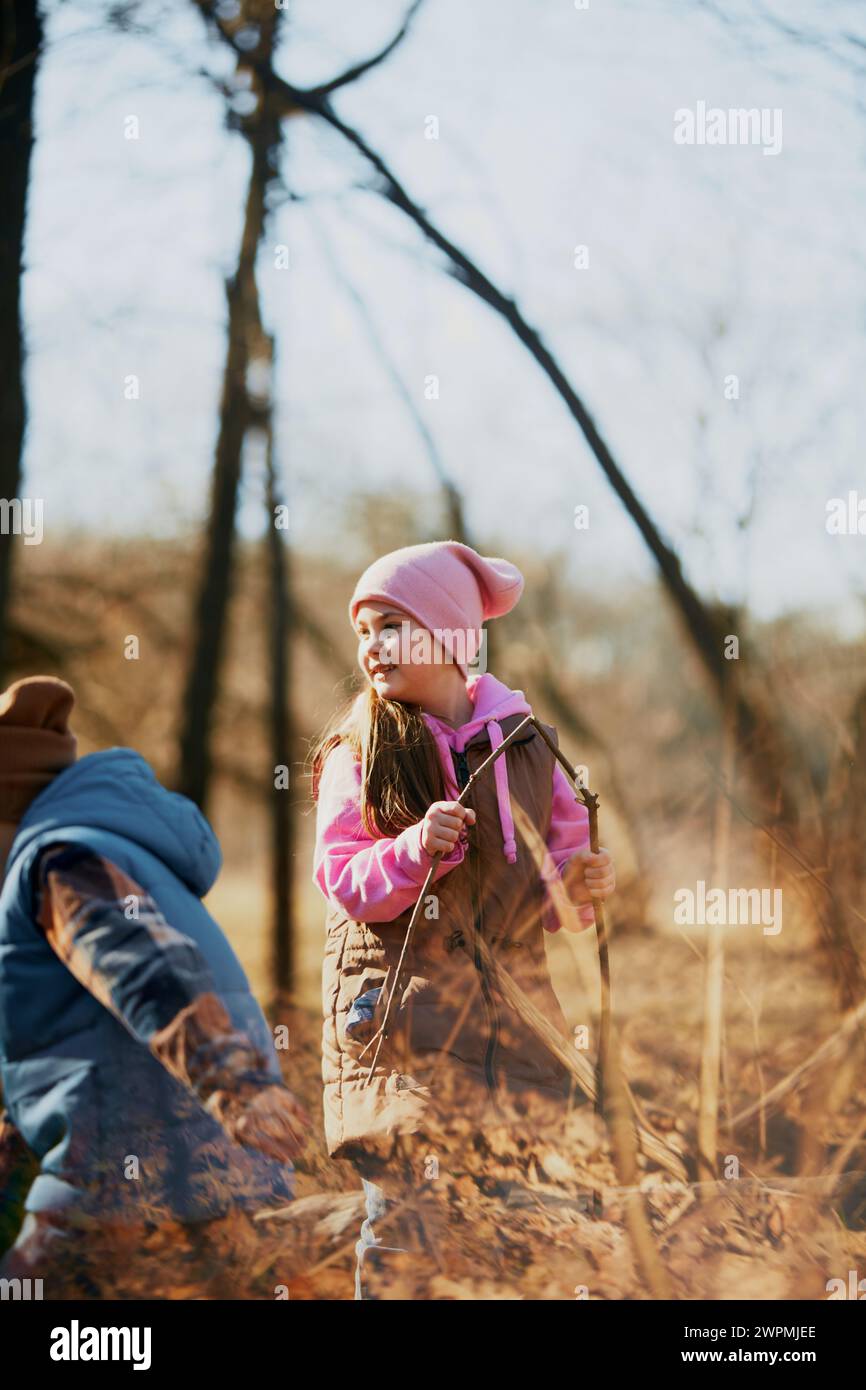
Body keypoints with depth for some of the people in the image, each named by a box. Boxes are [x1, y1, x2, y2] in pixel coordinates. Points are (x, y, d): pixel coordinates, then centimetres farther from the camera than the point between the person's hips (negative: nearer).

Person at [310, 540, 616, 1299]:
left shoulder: (526, 743, 8)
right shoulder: (360, 751, 2)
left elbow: (560, 870, 14)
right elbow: (342, 881, -3)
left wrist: (582, 887, -7)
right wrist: (415, 850, -20)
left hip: (514, 1008, 2)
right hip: (401, 1011, -2)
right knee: (401, 1212, -7)